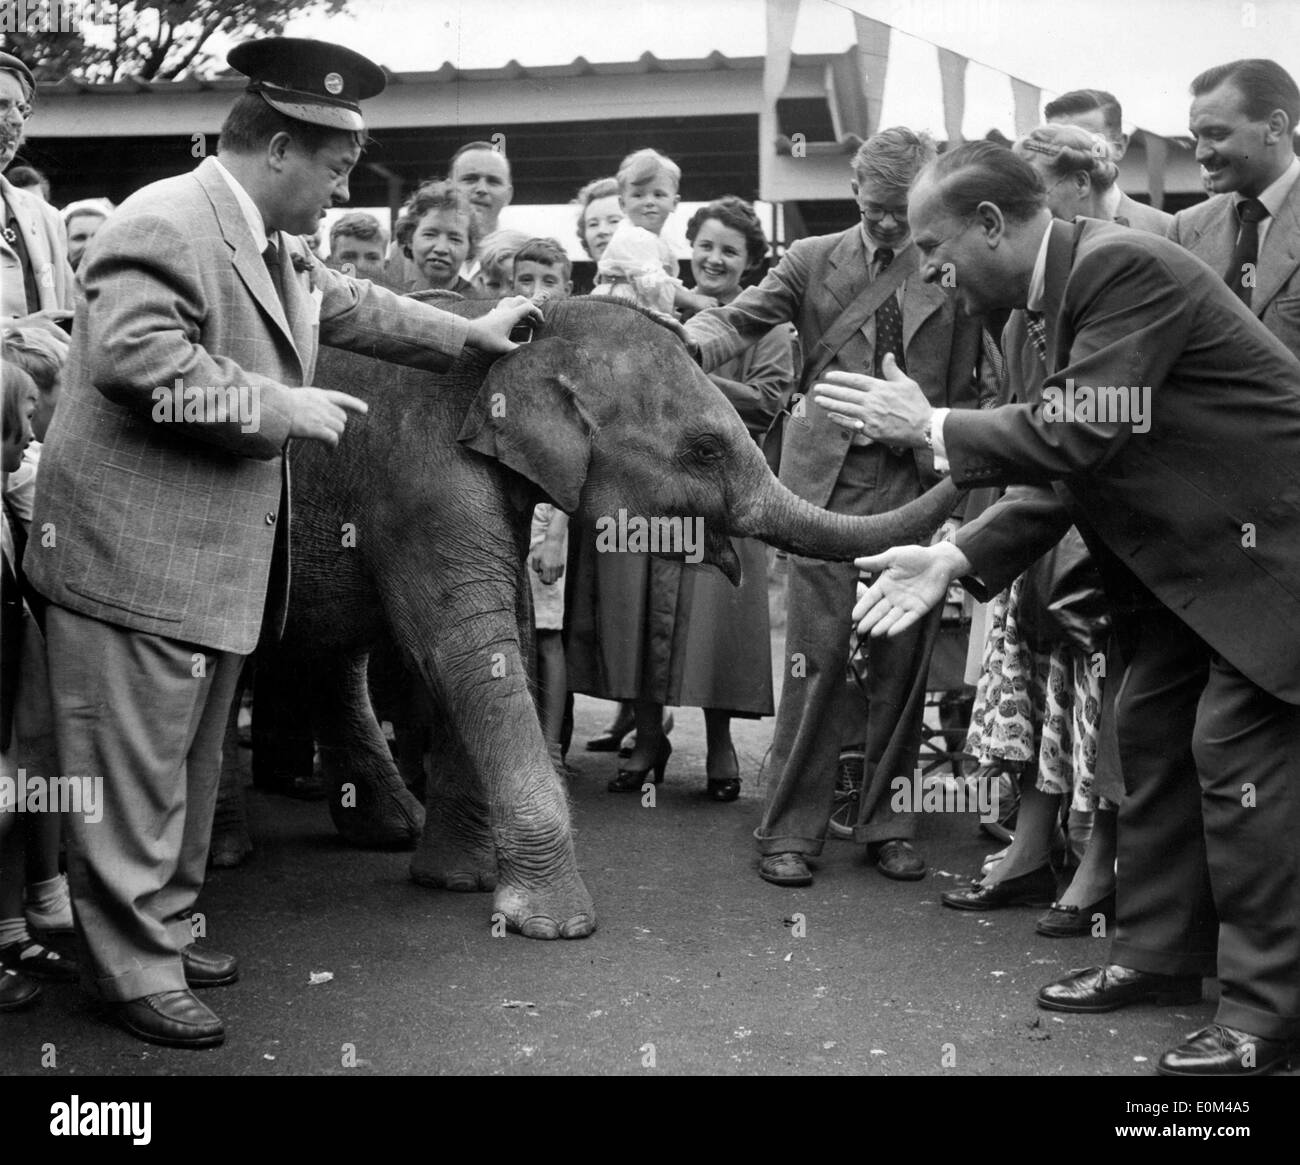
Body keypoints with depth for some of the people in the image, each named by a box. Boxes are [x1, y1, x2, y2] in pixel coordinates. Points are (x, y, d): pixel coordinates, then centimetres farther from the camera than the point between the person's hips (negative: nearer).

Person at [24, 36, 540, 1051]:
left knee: (190, 766, 19)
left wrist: (469, 335, 29)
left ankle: (164, 930, 33)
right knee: (136, 773, 0)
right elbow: (132, 361, -30)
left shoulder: (271, 245, 13)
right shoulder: (166, 223, -18)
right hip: (137, 559, -10)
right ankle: (136, 974, 11)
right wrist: (279, 407, -24)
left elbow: (349, 305, 28)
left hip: (214, 559, 10)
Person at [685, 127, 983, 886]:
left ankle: (888, 825, 18)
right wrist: (685, 343, -25)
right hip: (829, 477, -1)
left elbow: (966, 389, 10)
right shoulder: (812, 261, 7)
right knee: (818, 657, -3)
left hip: (916, 482, 1)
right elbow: (739, 321, -5)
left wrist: (950, 462, -1)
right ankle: (791, 831, 6)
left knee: (903, 659, 4)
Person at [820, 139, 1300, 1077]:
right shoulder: (1070, 285, 7)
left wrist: (931, 427, -16)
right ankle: (1161, 953, 24)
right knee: (1150, 733, 12)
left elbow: (1079, 438, -28)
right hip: (1188, 546, 10)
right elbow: (1066, 465, 6)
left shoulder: (1124, 267, -22)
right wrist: (956, 560, -5)